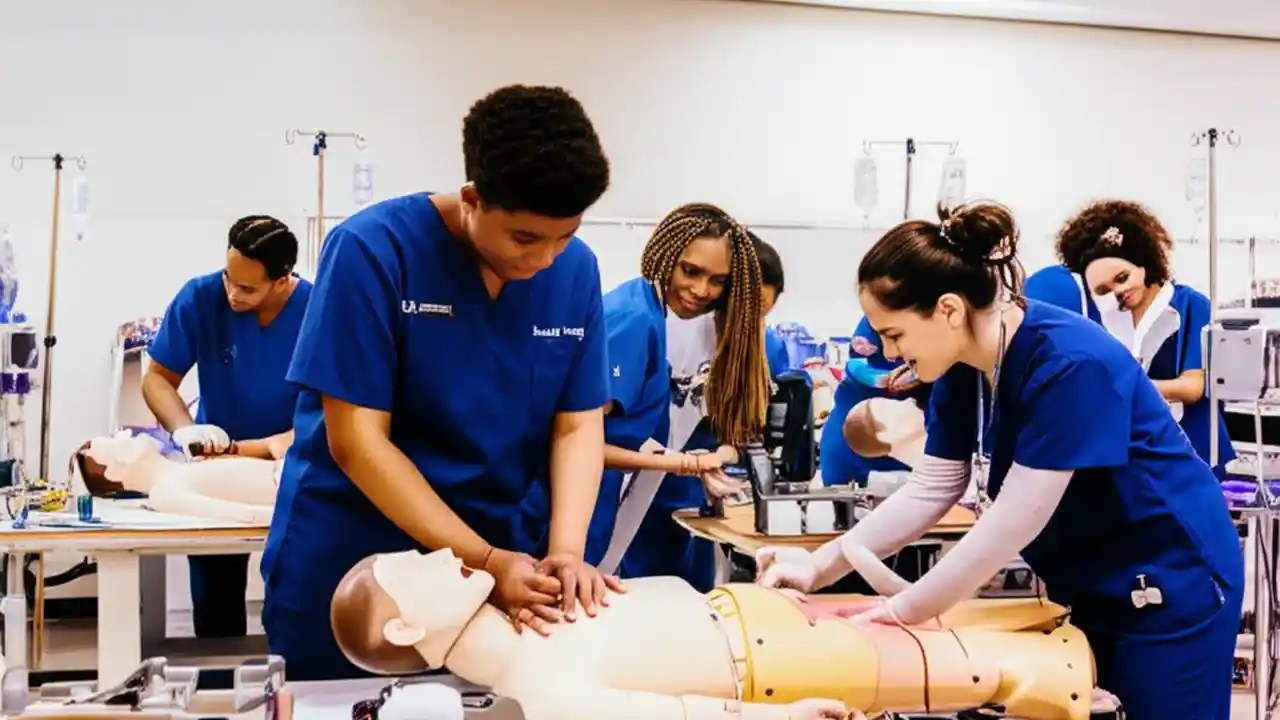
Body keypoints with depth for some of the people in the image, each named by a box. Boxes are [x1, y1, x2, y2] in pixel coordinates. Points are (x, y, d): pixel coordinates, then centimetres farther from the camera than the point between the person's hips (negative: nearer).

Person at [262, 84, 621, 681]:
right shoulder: (373, 249, -18)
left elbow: (578, 425, -3)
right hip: (344, 569, -3)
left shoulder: (576, 270, -5)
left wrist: (566, 551, -19)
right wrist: (485, 560, -23)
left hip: (501, 560, 4)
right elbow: (356, 441, -19)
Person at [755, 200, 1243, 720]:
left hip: (1170, 584, -7)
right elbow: (929, 492, -2)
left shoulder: (1070, 364, -30)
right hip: (1087, 587, 7)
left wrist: (900, 610, -22)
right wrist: (819, 565, -11)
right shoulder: (963, 369, -5)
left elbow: (1015, 519, -29)